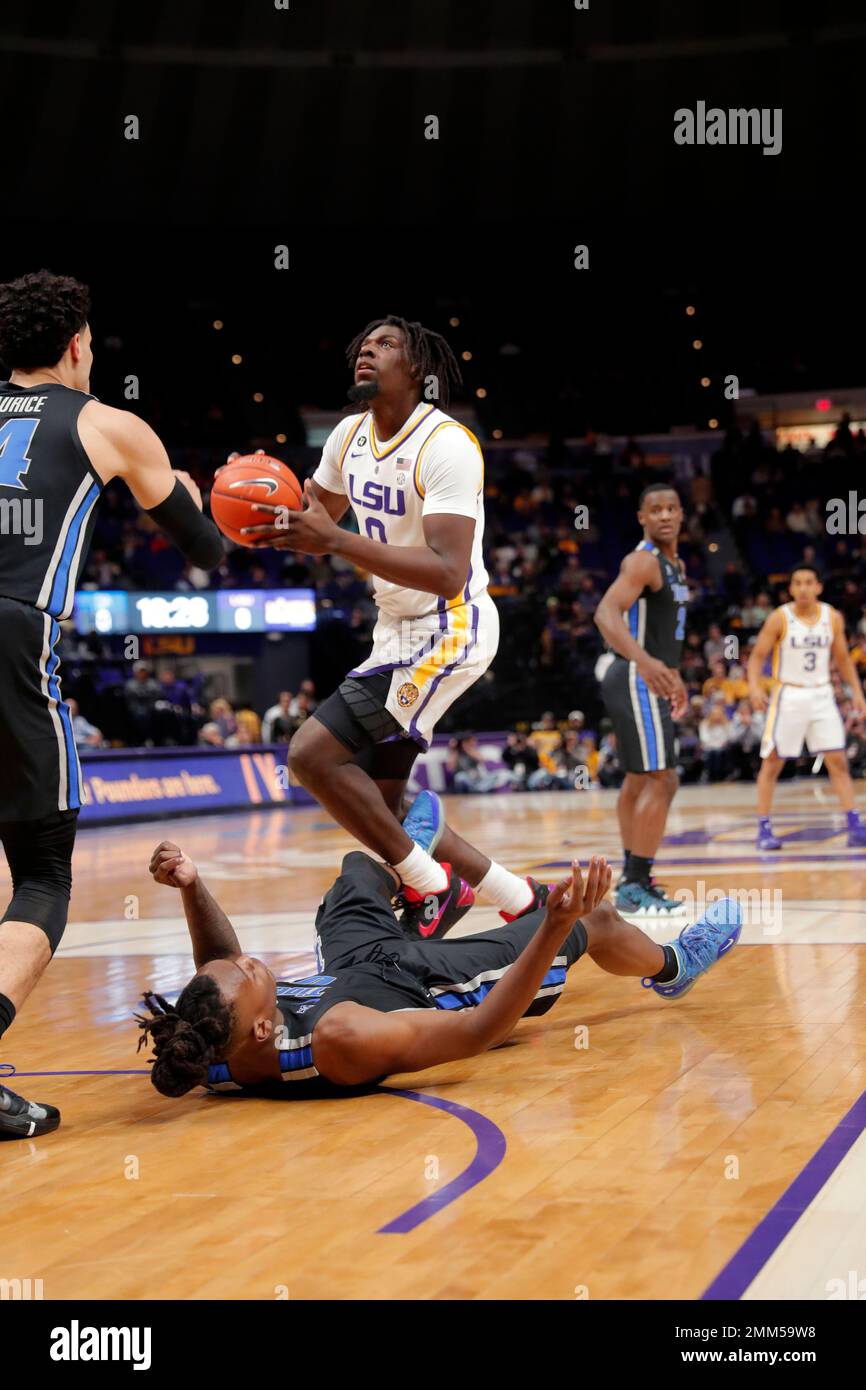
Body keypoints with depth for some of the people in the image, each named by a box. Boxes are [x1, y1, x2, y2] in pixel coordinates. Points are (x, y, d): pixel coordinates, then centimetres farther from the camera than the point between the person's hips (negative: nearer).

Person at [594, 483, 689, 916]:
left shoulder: (674, 564, 15)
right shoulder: (643, 561, -16)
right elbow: (606, 613, -31)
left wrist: (672, 675, 29)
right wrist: (644, 661, -45)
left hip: (650, 682, 11)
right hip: (637, 682, -11)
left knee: (638, 781, 16)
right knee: (660, 781, -13)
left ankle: (632, 878, 26)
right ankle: (635, 887, -10)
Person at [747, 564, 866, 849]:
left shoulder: (832, 618, 0)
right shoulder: (779, 619, -10)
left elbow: (843, 659, 11)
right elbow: (757, 656, -7)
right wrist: (754, 686, -24)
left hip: (821, 695, 3)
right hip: (788, 695, -2)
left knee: (838, 761, -1)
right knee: (772, 763, 0)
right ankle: (764, 829, 8)